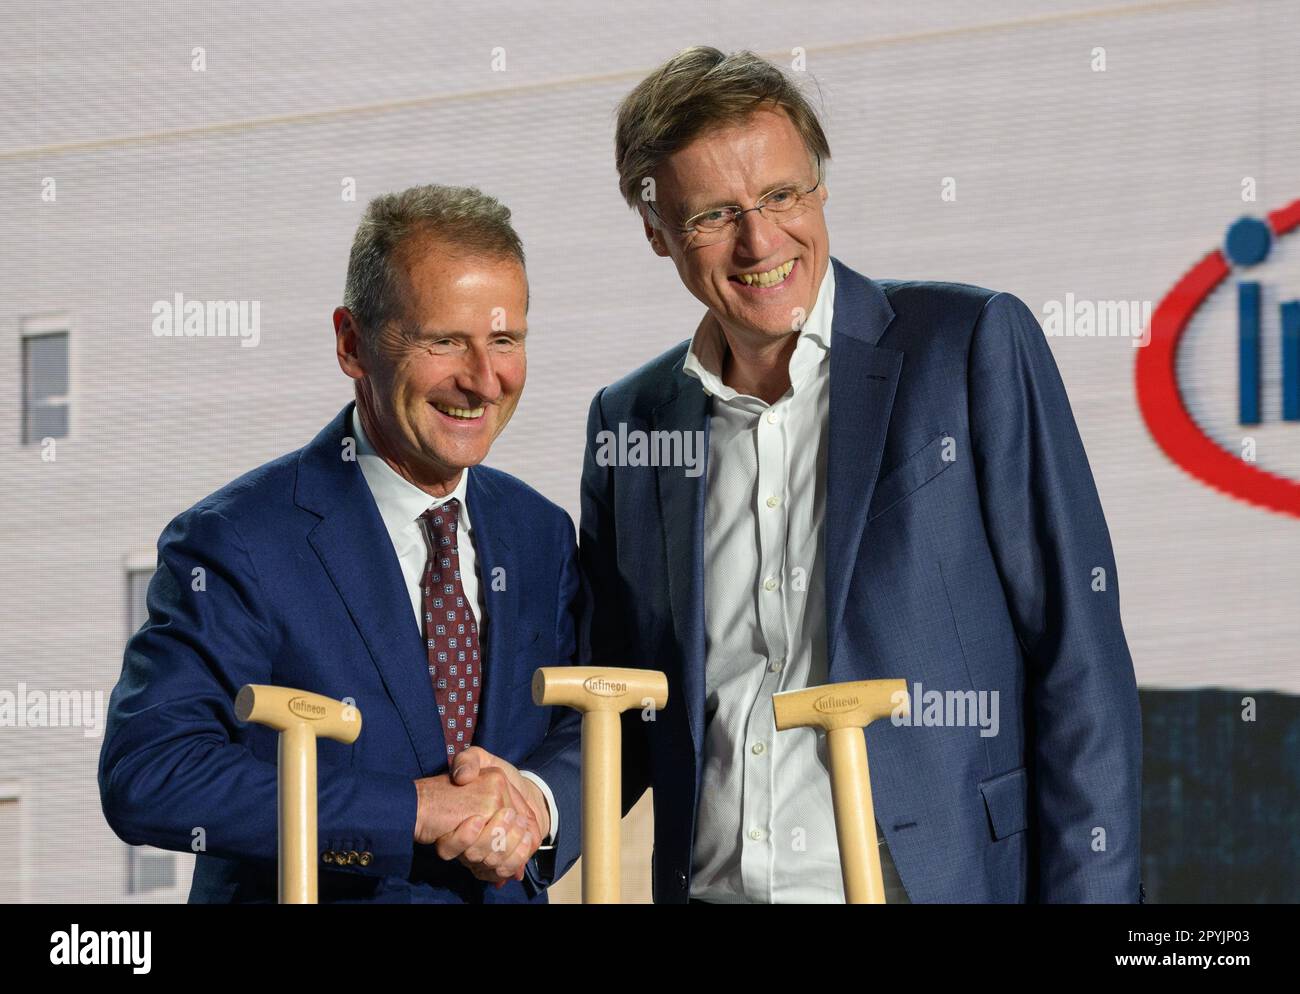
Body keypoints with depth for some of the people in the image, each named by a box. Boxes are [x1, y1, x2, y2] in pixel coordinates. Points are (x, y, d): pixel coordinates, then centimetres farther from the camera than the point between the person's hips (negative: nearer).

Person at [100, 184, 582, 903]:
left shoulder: (540, 534, 9)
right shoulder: (235, 542, -8)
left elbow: (597, 731, 13)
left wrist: (534, 801, -10)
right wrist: (415, 808, -19)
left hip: (511, 892, 4)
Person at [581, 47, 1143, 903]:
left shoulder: (975, 347, -2)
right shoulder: (628, 425, 11)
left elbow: (1079, 665, -4)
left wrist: (1087, 894, -11)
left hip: (932, 882, -4)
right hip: (707, 886, 4)